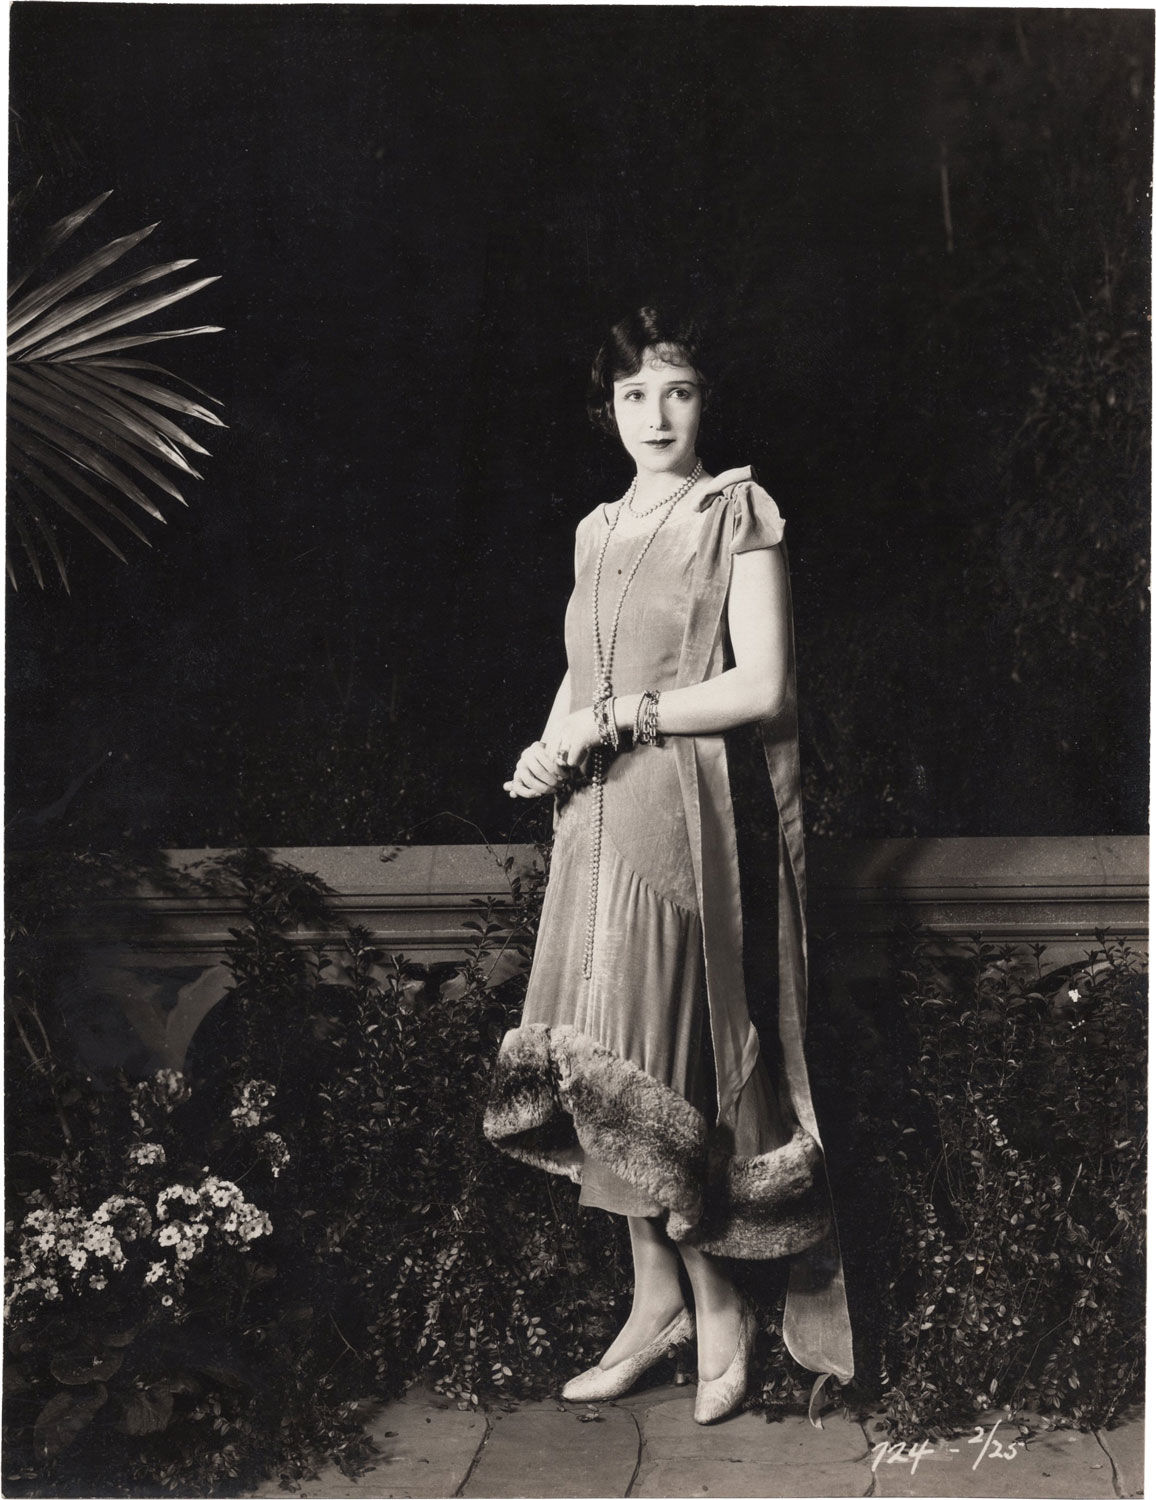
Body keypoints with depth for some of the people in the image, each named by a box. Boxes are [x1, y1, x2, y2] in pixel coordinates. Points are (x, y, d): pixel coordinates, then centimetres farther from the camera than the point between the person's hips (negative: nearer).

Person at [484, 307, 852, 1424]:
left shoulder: (737, 512, -3)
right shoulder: (598, 531, 16)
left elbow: (764, 688, -12)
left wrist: (617, 719, -12)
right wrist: (550, 745, 4)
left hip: (684, 816, -6)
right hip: (598, 819, 6)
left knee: (637, 1068, -7)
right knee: (612, 1068, 4)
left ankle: (716, 1305, 10)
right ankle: (657, 1298, 15)